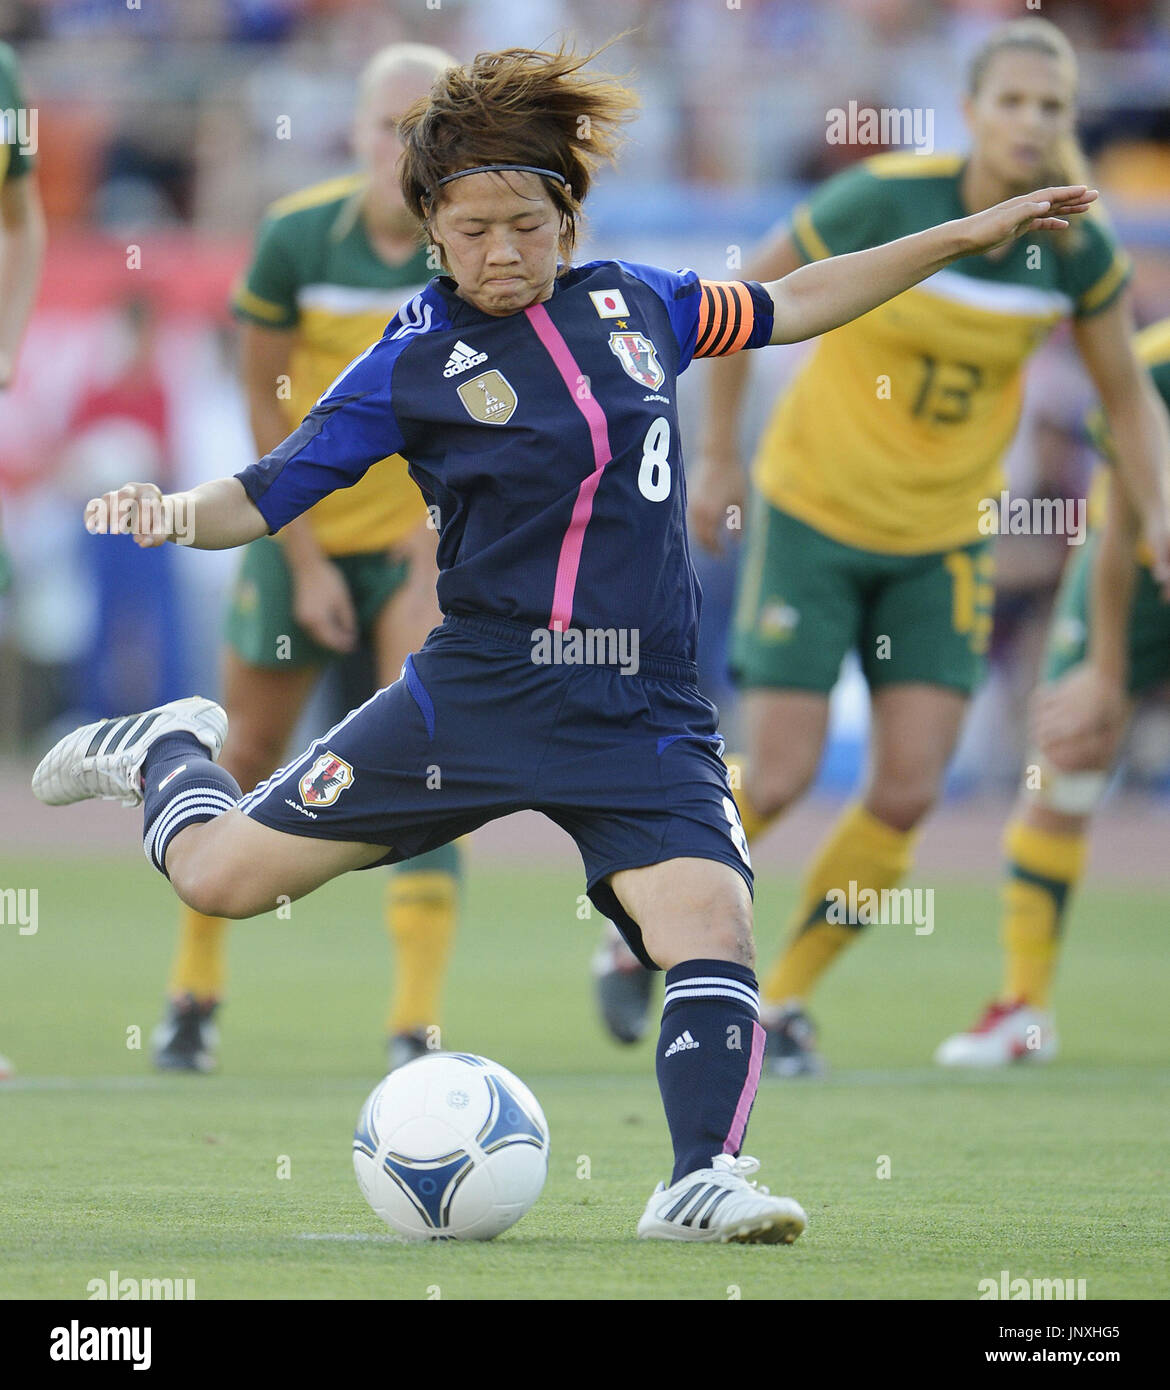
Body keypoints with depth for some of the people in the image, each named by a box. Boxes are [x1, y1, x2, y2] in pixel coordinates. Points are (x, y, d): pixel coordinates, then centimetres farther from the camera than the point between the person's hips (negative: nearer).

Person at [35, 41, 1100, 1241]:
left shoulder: (633, 305, 6)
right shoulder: (415, 363, -6)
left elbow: (787, 306, 22)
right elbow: (268, 494, -5)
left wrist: (966, 236, 22)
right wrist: (173, 511, -27)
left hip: (645, 717, 2)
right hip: (481, 688, -2)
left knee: (711, 922, -23)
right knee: (220, 875, 4)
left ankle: (702, 1179, -19)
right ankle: (166, 754, 37)